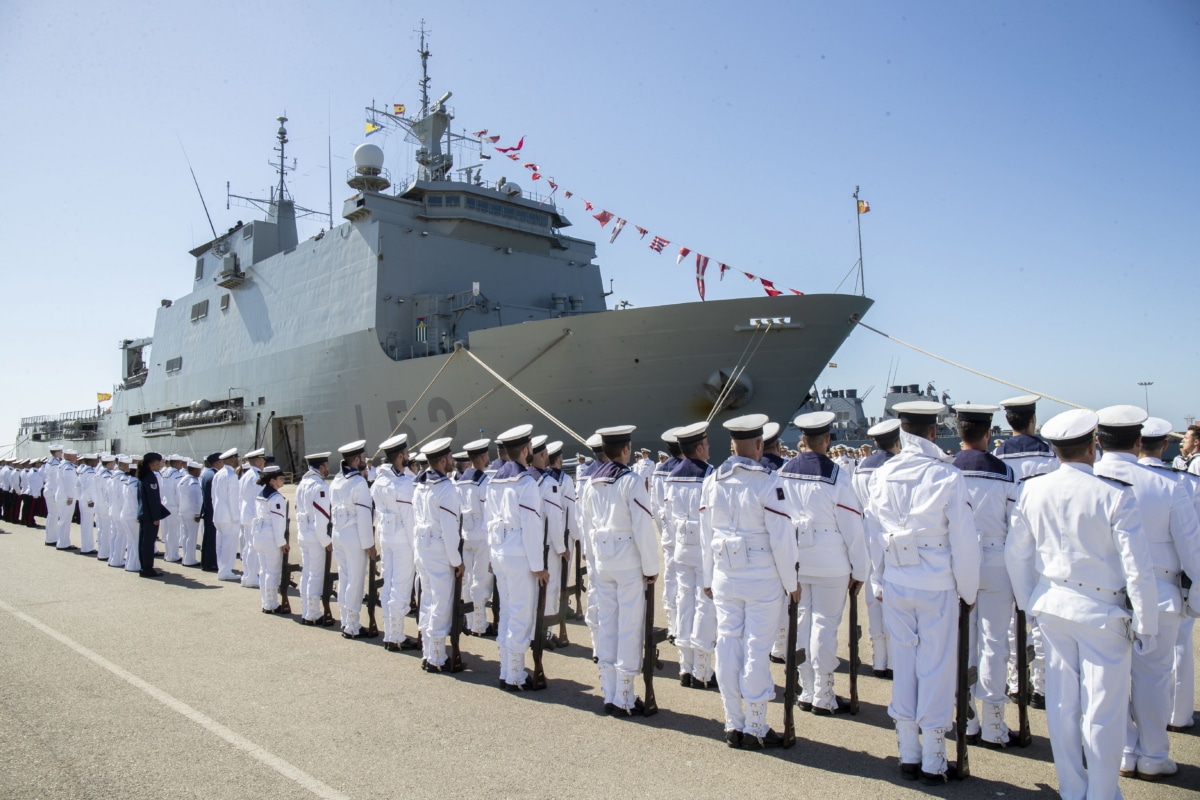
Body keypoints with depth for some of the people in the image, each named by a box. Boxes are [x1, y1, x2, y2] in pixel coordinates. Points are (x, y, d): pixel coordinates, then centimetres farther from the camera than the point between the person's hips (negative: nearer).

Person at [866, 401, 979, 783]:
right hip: (937, 584, -3)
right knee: (936, 666, 6)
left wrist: (877, 582, 17)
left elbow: (873, 533, 6)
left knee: (902, 662, 13)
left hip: (895, 583, 4)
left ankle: (908, 755, 23)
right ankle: (933, 762, 15)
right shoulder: (947, 477, -12)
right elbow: (964, 539, -7)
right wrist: (968, 590, 5)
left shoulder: (882, 475, 0)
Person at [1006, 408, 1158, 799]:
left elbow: (1015, 554, 5)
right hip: (1103, 611, -4)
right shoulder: (1115, 495, -16)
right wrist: (1145, 624, -3)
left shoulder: (1032, 490, -4)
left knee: (1062, 704, 14)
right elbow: (1138, 569, -14)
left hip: (1053, 606, 4)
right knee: (1103, 710, 8)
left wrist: (1029, 603, 17)